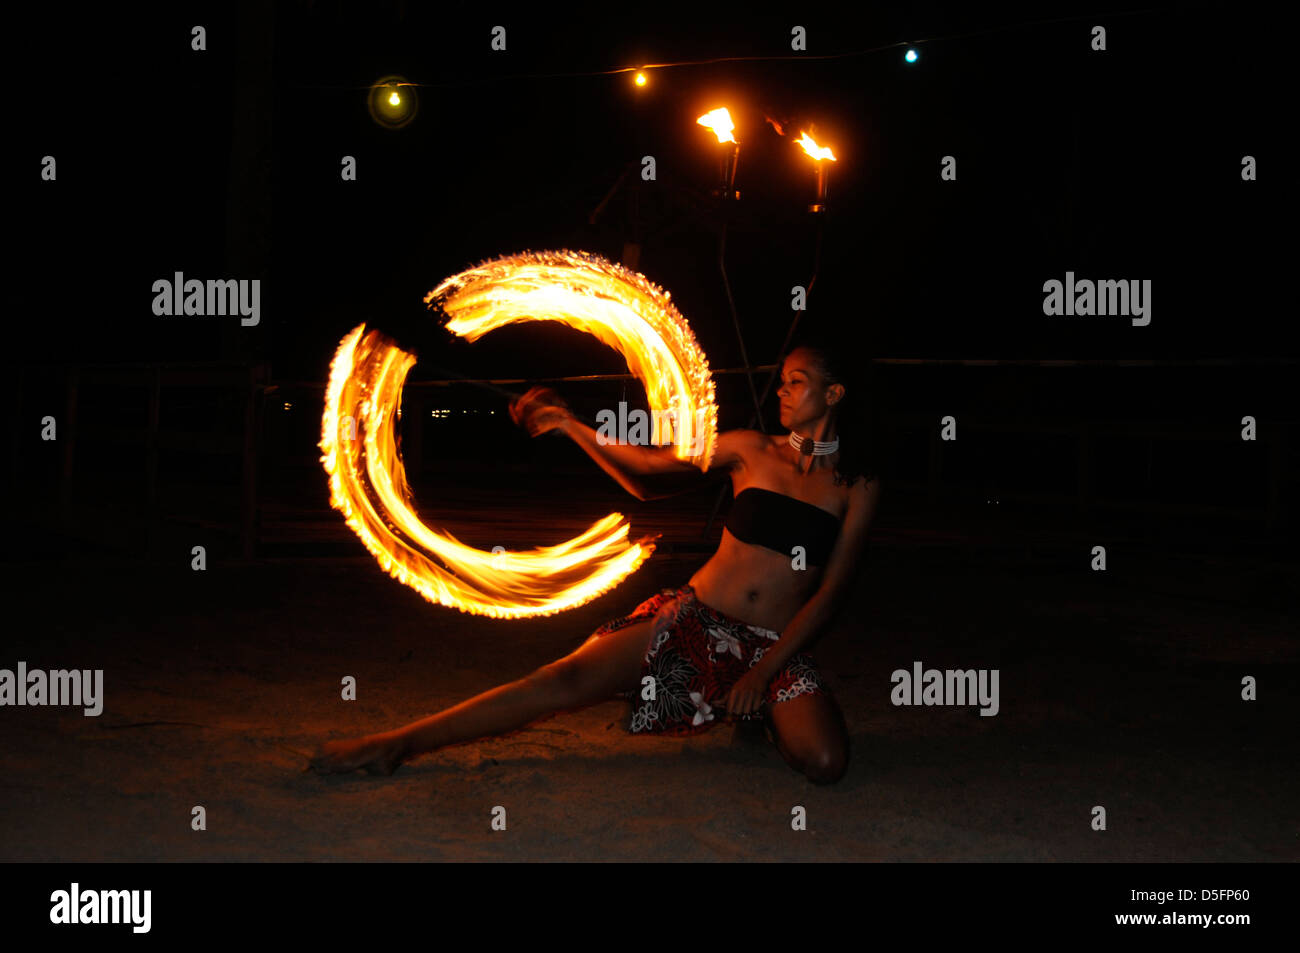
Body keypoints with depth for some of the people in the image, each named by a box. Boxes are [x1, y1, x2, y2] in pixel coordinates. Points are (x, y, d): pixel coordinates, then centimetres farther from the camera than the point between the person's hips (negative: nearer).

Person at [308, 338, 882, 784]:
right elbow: (648, 479, 16)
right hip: (695, 619, 1)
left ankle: (761, 713, 8)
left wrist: (764, 673, -8)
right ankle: (399, 744, -19)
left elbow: (832, 591, 0)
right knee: (571, 679, -21)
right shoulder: (751, 450, 9)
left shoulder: (858, 485, 3)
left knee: (825, 763, -26)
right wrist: (572, 427, 7)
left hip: (775, 647, 0)